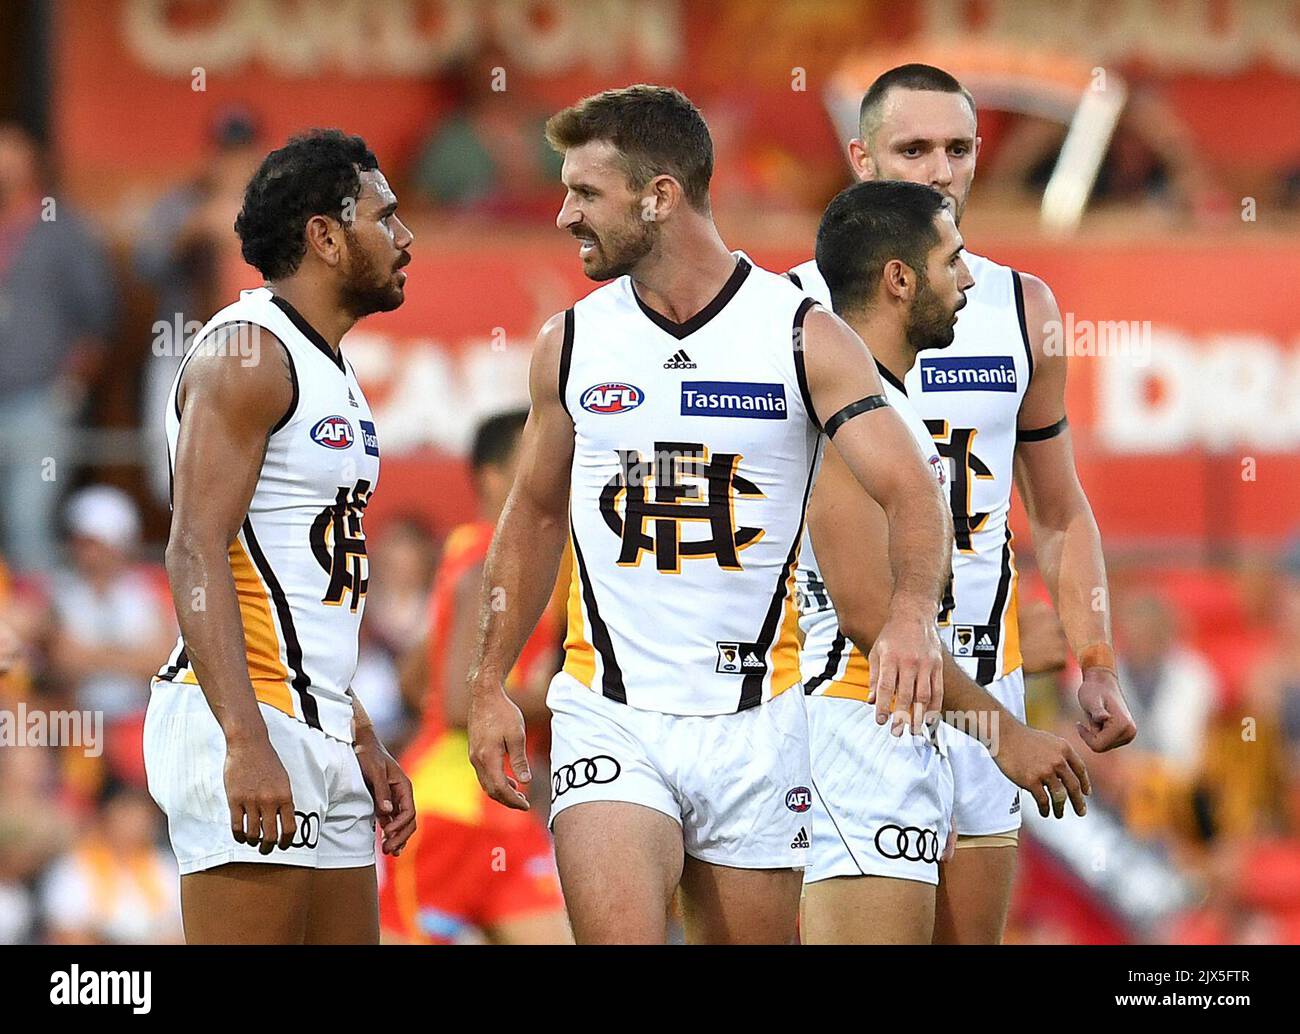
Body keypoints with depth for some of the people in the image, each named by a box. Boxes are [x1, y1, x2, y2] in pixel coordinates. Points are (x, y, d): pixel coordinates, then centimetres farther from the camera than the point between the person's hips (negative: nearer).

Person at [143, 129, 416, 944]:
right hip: (250, 729, -10)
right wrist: (247, 744, -26)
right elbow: (197, 555, -18)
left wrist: (362, 740, 24)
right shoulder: (247, 352, -9)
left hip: (320, 733, 10)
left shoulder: (331, 374, 21)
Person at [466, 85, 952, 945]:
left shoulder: (806, 339, -4)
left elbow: (912, 493, -13)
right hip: (608, 717, 1)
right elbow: (536, 513, 18)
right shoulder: (571, 343, 5)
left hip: (753, 723, -1)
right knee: (617, 936, -20)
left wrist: (913, 613, -33)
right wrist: (489, 683, 13)